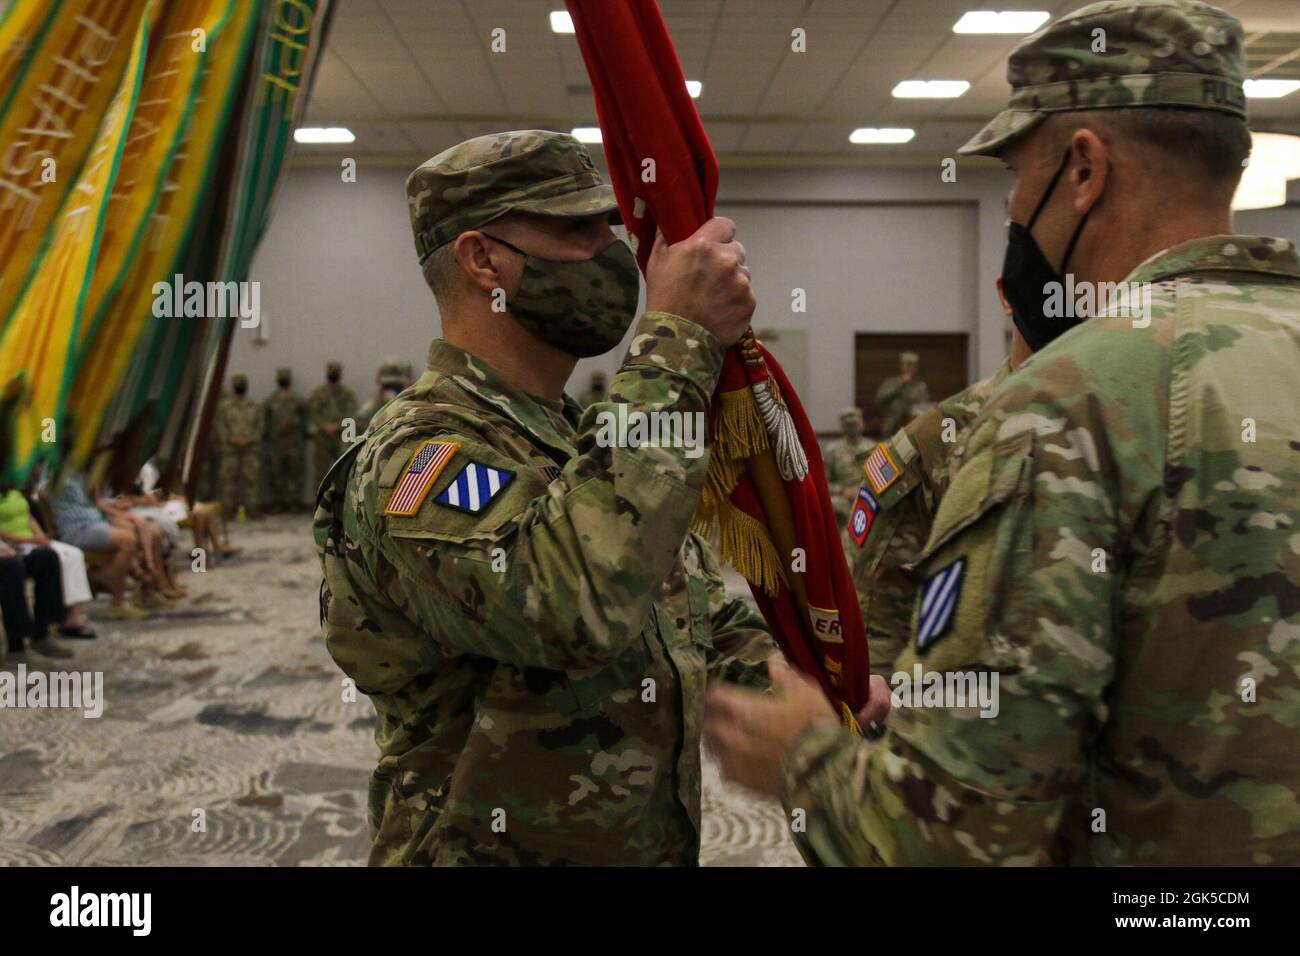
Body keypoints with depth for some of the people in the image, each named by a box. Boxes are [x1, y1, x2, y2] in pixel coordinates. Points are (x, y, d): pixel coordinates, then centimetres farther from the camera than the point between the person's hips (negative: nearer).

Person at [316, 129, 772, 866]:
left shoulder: (582, 444, 6)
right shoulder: (419, 456, -22)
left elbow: (720, 624, 9)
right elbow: (575, 604, -41)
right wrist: (678, 344, -35)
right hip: (496, 846, -8)